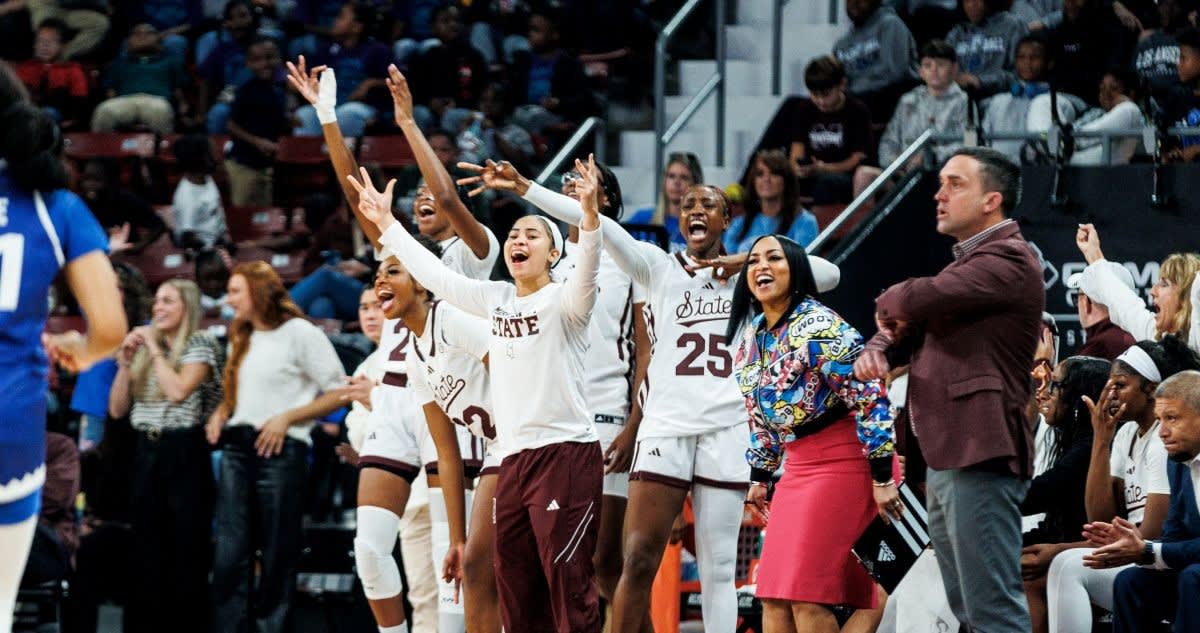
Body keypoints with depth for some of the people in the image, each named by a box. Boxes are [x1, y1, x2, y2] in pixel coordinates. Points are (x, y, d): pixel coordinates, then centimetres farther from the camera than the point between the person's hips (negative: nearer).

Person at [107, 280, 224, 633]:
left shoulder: (200, 346, -3)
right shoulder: (144, 348, 13)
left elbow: (178, 390, -20)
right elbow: (117, 409, 11)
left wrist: (155, 348, -11)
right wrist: (125, 363, 0)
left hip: (184, 453, -6)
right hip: (147, 452, 6)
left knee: (186, 546, -3)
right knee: (147, 550, 8)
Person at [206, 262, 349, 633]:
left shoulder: (300, 333, -5)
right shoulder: (241, 338, 18)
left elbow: (338, 394, -8)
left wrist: (286, 418, -14)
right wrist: (220, 414, 8)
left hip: (280, 449, -6)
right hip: (236, 448, 6)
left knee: (278, 553, 0)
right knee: (230, 550, -1)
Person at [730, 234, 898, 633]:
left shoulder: (819, 327, -18)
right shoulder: (751, 336, 8)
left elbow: (870, 399, -19)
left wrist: (882, 478, -20)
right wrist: (759, 478, 22)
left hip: (842, 462, -8)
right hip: (797, 466, 9)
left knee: (805, 594, -12)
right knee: (774, 598, 4)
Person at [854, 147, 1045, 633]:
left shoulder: (1006, 261, -9)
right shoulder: (968, 263, 25)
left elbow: (918, 301, -22)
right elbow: (901, 321, 26)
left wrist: (888, 305, 3)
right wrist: (878, 349, 2)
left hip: (980, 458, -10)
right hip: (946, 460, 10)